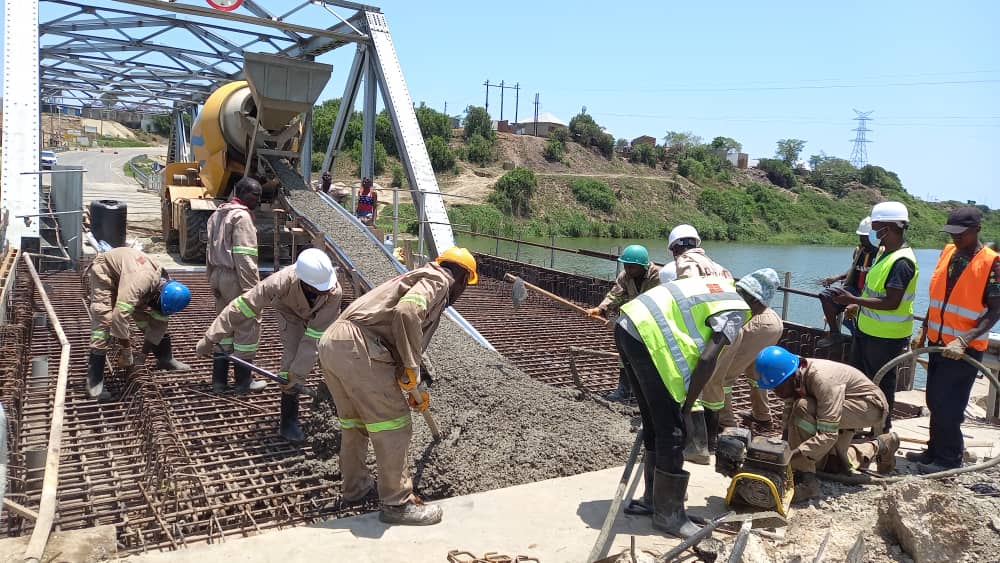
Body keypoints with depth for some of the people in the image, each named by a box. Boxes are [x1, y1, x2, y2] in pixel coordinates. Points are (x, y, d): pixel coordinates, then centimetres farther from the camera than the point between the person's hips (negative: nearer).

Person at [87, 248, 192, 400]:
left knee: (154, 320, 4)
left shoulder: (166, 287, -17)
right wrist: (126, 349, -40)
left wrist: (144, 353, -10)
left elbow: (158, 324, -8)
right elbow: (120, 315, -49)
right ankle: (94, 382, -15)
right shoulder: (141, 280, -43)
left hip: (126, 274, 7)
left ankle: (165, 359, 22)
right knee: (103, 322, -19)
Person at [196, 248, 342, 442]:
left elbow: (315, 337, -35)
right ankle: (289, 422, -1)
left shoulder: (334, 292, -42)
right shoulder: (281, 282, -44)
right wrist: (210, 339, -31)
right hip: (292, 313, -1)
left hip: (321, 318, 2)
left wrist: (298, 372, -33)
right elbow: (241, 308, -36)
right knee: (292, 361, -13)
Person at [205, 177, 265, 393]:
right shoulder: (242, 217, -14)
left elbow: (210, 250, 17)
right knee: (246, 328, 1)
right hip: (236, 278, -9)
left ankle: (219, 380, 21)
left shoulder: (218, 214, 15)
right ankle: (243, 381, 9)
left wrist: (213, 281, 20)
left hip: (219, 276, 9)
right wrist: (251, 288, -19)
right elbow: (244, 257, -21)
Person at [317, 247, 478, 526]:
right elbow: (406, 312, -20)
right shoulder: (437, 280, 2)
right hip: (358, 348, -10)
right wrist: (412, 370, -11)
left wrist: (412, 387, 42)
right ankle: (397, 503, 12)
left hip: (331, 343, 10)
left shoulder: (418, 278, 31)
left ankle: (355, 486, 41)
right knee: (393, 424, 2)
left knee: (354, 421, 25)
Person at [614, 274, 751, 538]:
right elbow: (707, 360, -11)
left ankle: (654, 499, 32)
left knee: (655, 424, 20)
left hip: (628, 326, 9)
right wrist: (687, 408, -2)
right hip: (648, 337, -9)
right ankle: (668, 514, 12)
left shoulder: (718, 284, 24)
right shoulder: (736, 309, 0)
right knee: (673, 429, 1)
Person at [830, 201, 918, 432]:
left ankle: (882, 431, 22)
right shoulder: (885, 253, 7)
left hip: (886, 337, -10)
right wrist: (858, 305, 12)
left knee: (881, 385, 6)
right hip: (867, 330, 10)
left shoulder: (901, 262, -23)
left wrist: (853, 299, -28)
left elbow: (891, 303, -27)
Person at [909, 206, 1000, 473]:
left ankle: (948, 459, 16)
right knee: (935, 401, 15)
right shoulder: (947, 252, 6)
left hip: (964, 348, -6)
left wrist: (963, 341, -24)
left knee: (947, 405, 0)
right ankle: (935, 451, 29)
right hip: (938, 342, 6)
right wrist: (924, 331, 11)